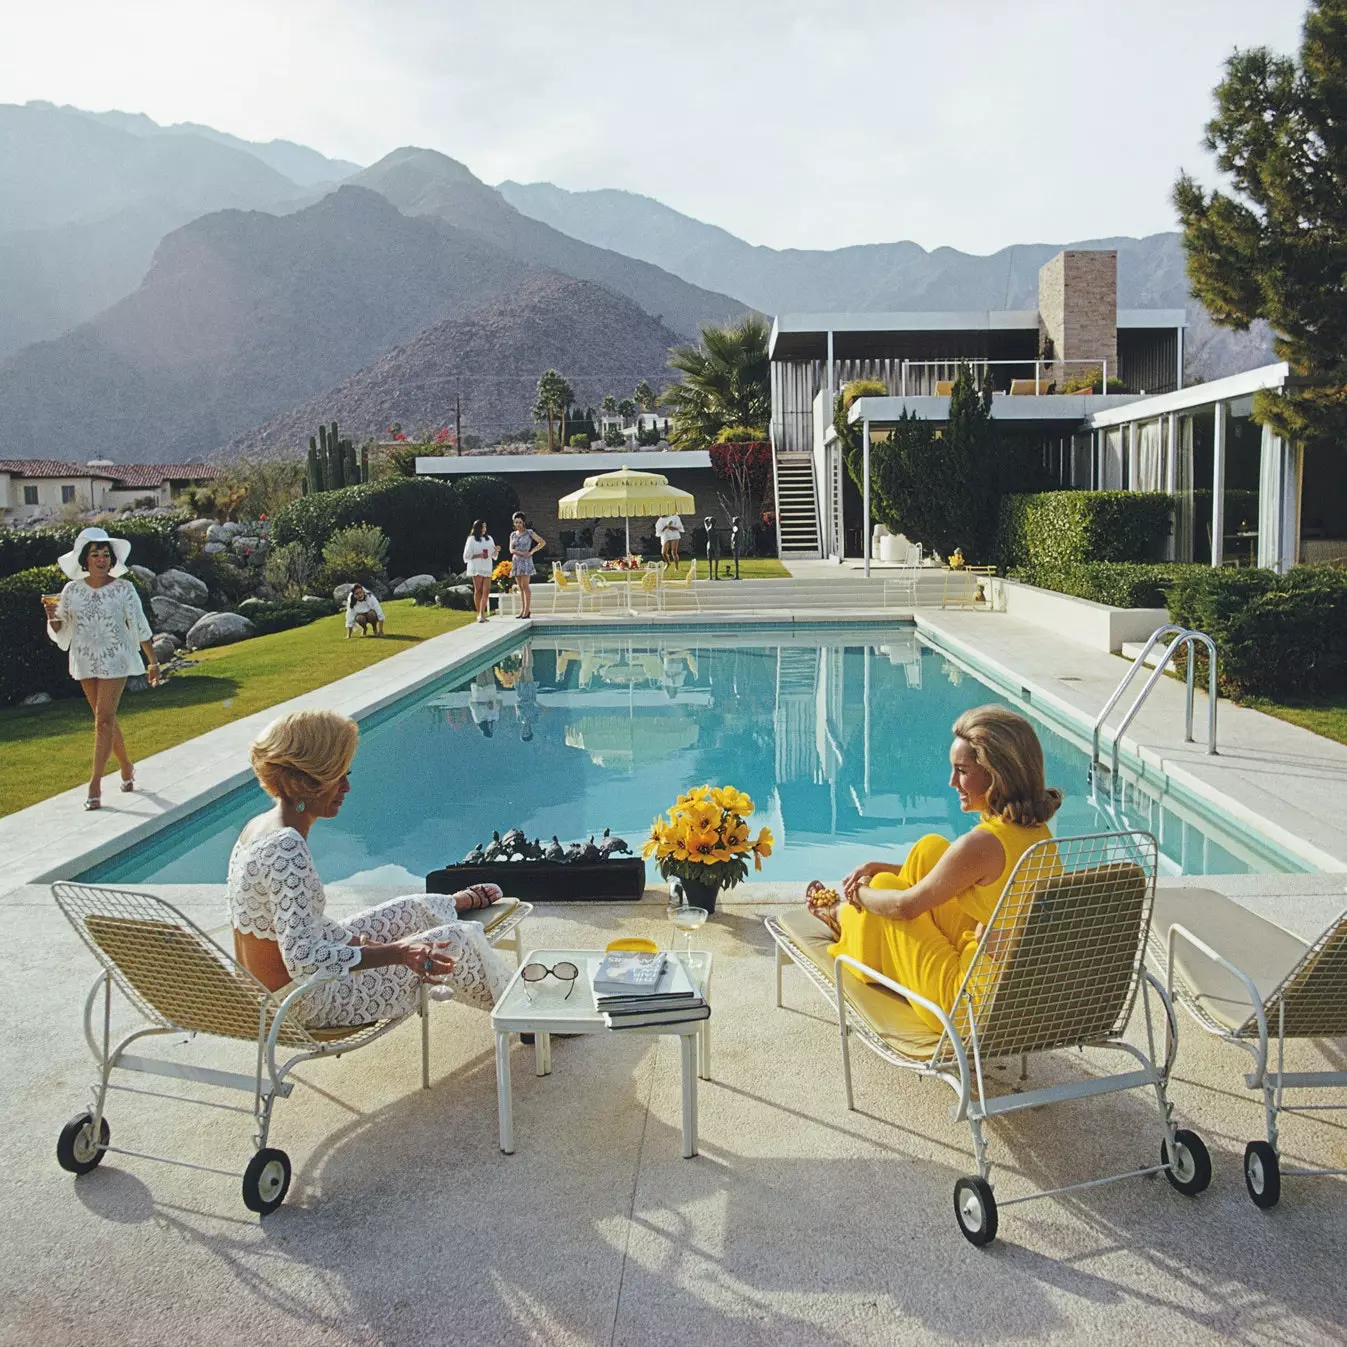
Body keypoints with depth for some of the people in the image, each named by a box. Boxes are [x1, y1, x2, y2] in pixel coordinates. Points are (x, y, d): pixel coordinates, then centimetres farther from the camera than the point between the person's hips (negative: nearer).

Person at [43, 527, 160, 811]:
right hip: (86, 663, 4)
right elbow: (60, 630, 7)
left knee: (104, 721, -9)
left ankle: (95, 785, -7)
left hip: (115, 661, -4)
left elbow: (140, 627, -1)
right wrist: (52, 616, -15)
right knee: (105, 719, 13)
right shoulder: (72, 590, 1)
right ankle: (126, 767, 32)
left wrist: (153, 661, 0)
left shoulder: (123, 588, -6)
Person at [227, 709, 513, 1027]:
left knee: (417, 909, 23)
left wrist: (353, 940, 9)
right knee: (459, 938, 1)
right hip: (309, 1005, -9)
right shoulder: (286, 847, -31)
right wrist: (398, 952, -34)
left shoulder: (255, 828, 0)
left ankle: (466, 901, 59)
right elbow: (303, 961, -34)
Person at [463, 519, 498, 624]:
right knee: (478, 590, 0)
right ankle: (479, 614, 6)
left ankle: (482, 614, -8)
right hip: (476, 568, -4)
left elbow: (493, 555, 16)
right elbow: (467, 555, -4)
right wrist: (479, 555, -14)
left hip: (487, 568, 4)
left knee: (486, 591, -6)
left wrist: (496, 551, -6)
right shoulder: (472, 539, 0)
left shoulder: (489, 538, 14)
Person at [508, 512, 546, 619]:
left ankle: (527, 610, -9)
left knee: (525, 586, -10)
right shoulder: (513, 535, 11)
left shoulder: (529, 533, -2)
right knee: (520, 587, 5)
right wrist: (521, 553, -13)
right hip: (516, 561, 5)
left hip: (526, 561, -5)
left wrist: (531, 552, -7)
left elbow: (543, 542, -3)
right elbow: (511, 550, 4)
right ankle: (522, 609, 8)